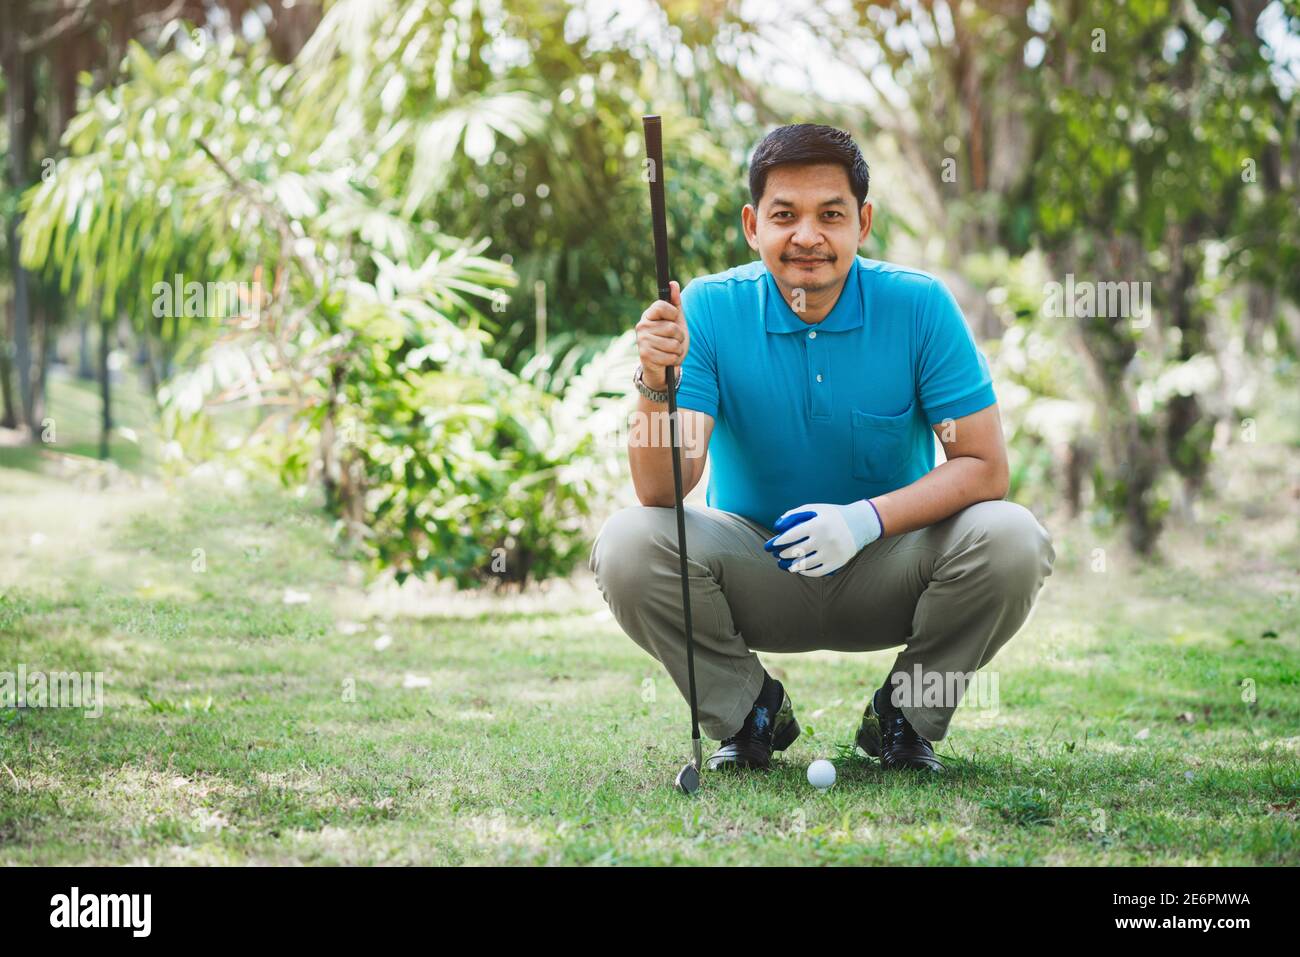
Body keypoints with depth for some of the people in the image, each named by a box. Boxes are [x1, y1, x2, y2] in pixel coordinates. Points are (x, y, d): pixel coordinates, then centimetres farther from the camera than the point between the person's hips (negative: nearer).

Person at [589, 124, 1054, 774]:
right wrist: (657, 385, -39)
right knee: (628, 544, -27)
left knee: (1008, 538, -28)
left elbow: (983, 468, -14)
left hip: (888, 570, 0)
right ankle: (748, 710, 1)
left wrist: (868, 518, -29)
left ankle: (904, 717, 0)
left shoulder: (920, 306, -12)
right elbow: (661, 489, -19)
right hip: (754, 569, 0)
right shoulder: (710, 310, -12)